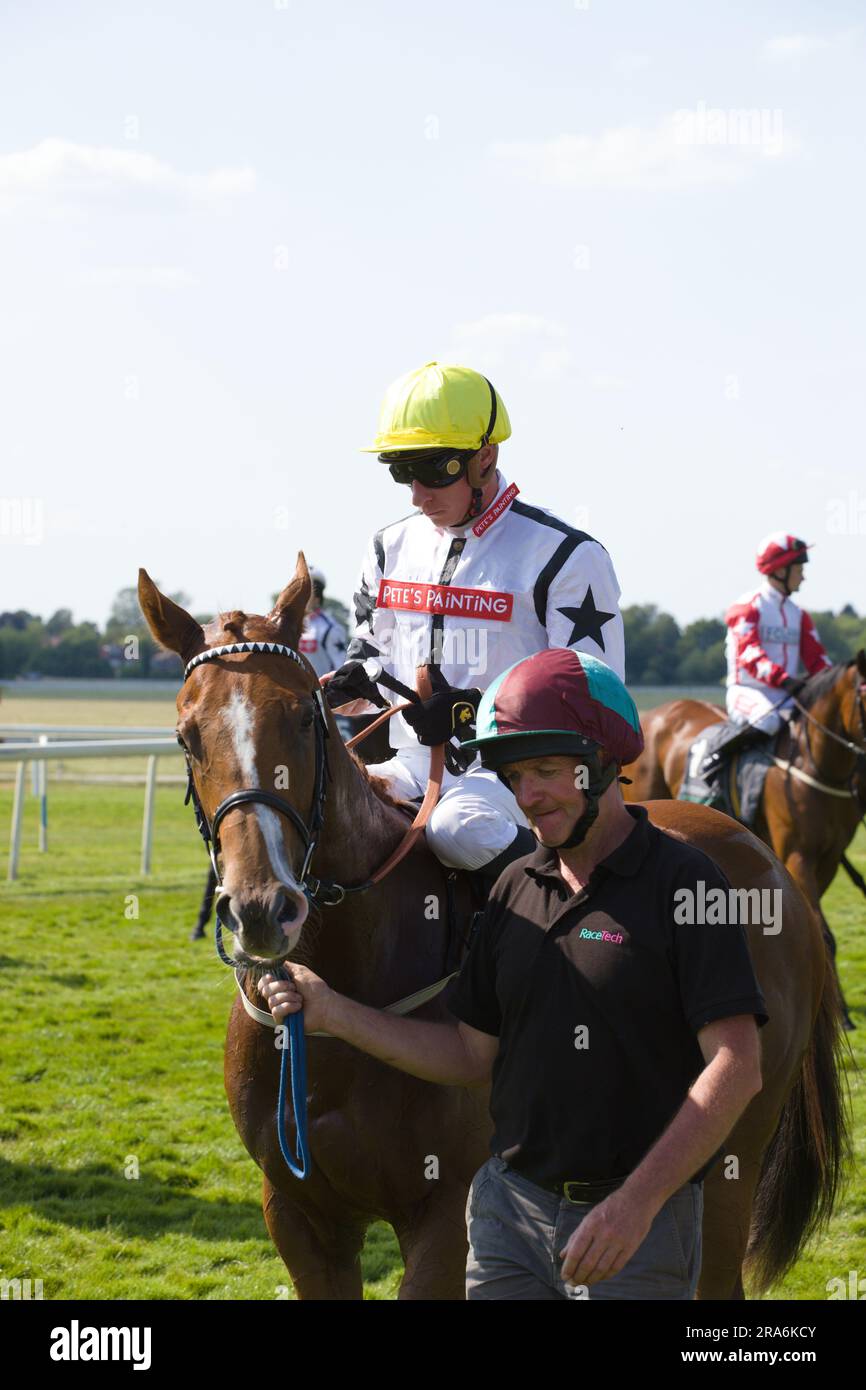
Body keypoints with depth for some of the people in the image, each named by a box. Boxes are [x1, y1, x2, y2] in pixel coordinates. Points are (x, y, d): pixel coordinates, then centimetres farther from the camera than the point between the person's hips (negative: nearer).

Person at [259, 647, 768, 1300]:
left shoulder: (684, 883, -10)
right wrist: (332, 1013, 5)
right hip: (508, 1208, 5)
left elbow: (737, 1069, -16)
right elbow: (472, 1055, 15)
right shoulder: (516, 887, 10)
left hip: (638, 1224, -5)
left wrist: (637, 1202, -21)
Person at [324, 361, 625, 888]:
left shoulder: (563, 556, -8)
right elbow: (373, 645, 26)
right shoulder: (394, 547, 12)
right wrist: (360, 677, 0)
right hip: (417, 765, 6)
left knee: (459, 826, -37)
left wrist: (477, 711, -22)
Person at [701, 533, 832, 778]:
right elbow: (749, 656, -19)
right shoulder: (748, 607, -5)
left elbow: (816, 660, 13)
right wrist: (784, 679, -35)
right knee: (769, 719, -38)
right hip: (747, 693, -7)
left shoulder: (798, 614, 18)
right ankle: (714, 758, -23)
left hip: (786, 697, 7)